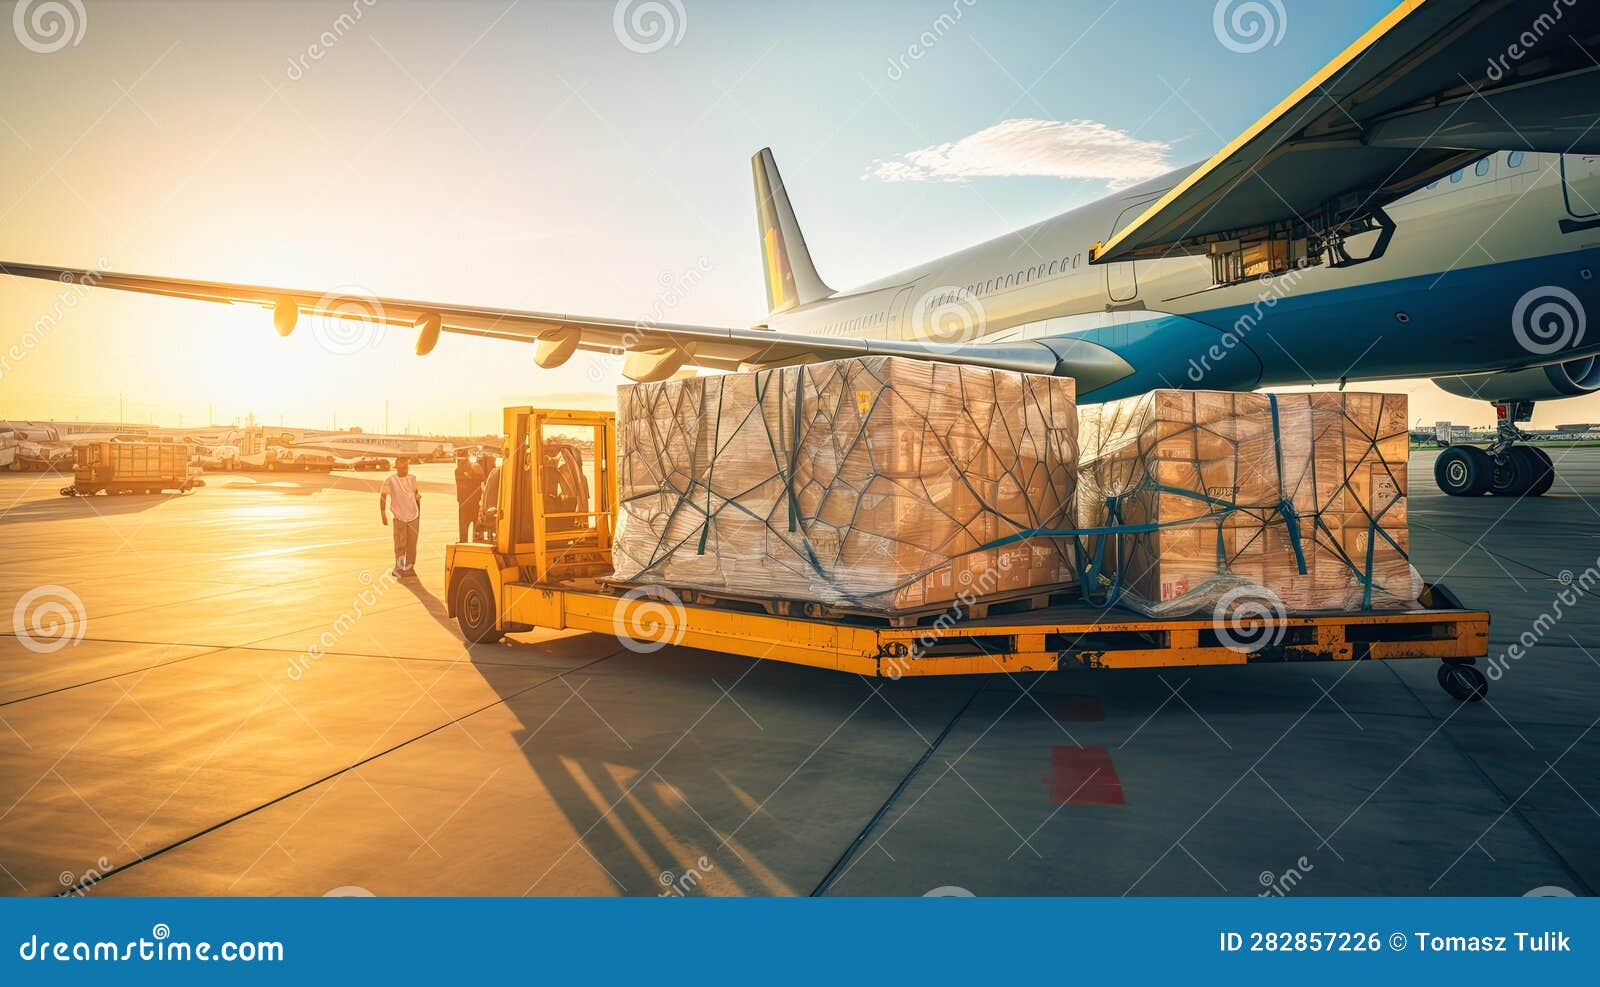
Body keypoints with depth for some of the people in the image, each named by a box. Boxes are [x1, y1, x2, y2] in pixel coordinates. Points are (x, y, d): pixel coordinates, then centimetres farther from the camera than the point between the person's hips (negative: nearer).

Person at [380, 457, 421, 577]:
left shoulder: (412, 479, 5)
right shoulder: (390, 480, -7)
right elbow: (383, 497, -4)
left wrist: (419, 512, 18)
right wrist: (383, 513, -10)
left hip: (414, 517, 3)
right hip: (400, 518, -3)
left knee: (412, 544, 5)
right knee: (400, 545, 0)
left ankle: (409, 567, 14)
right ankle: (398, 568, 14)